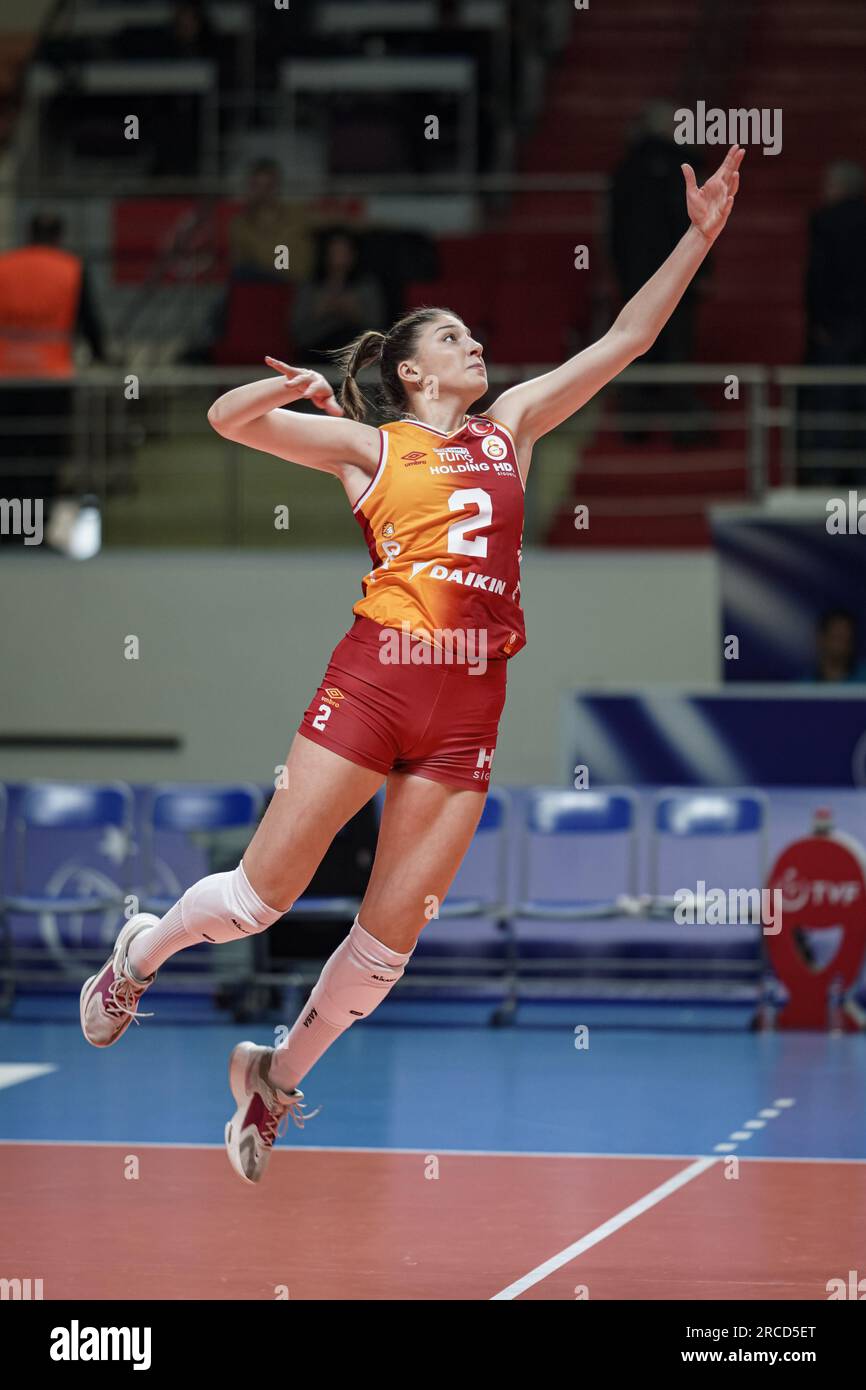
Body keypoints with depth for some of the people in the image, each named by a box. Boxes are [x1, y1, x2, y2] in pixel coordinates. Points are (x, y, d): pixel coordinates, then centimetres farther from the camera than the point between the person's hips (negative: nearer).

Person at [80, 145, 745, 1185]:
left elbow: (624, 338, 15)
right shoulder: (370, 445, 8)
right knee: (262, 895, -2)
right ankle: (137, 955, 26)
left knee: (391, 936, 2)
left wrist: (700, 236, 10)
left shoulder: (511, 426, 17)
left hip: (468, 708, 4)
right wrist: (286, 388, -17)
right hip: (373, 677, -3)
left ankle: (278, 1076, 22)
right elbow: (225, 419, 3)